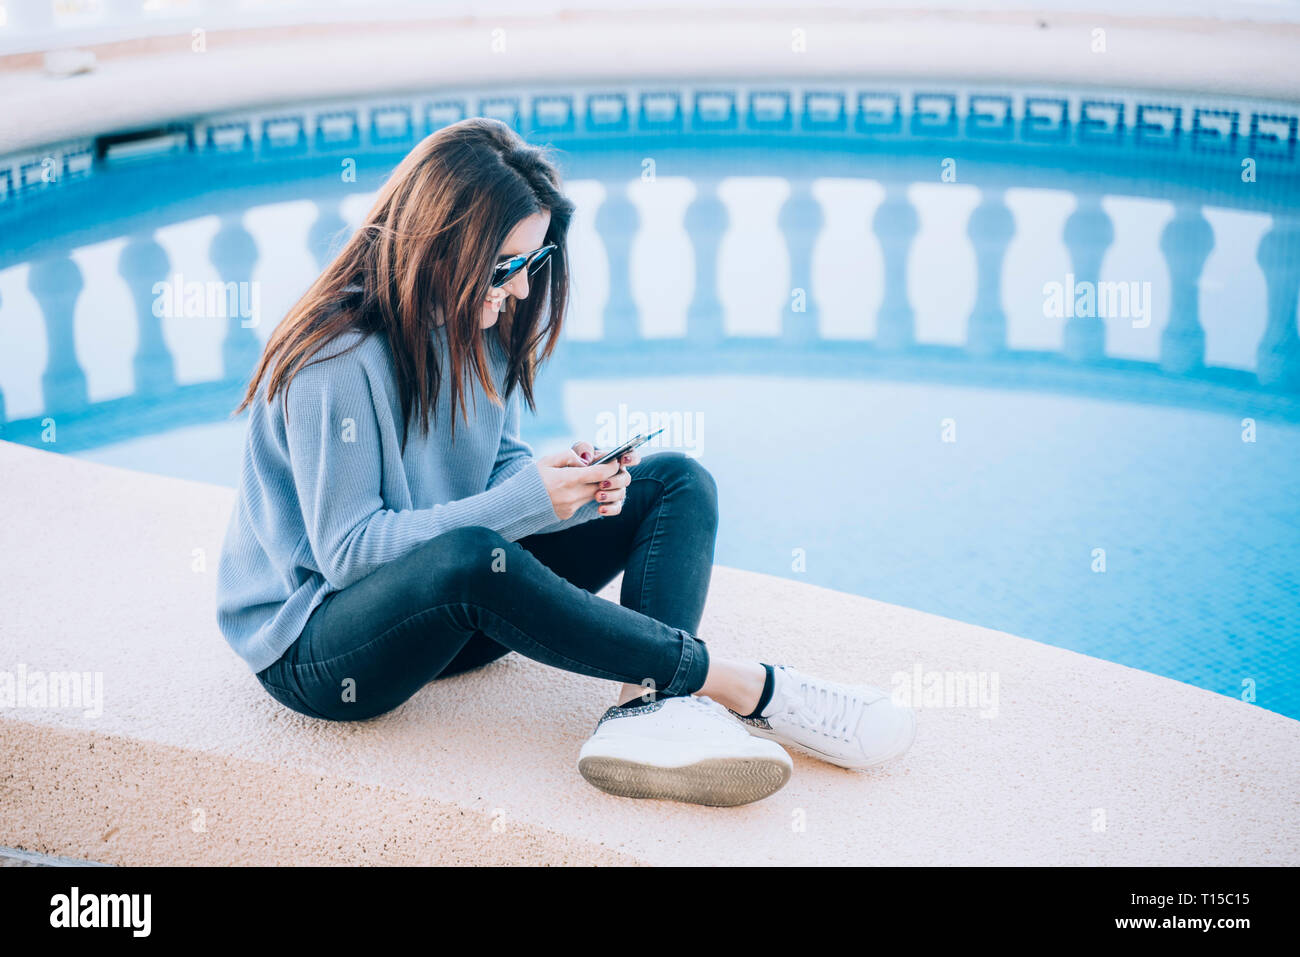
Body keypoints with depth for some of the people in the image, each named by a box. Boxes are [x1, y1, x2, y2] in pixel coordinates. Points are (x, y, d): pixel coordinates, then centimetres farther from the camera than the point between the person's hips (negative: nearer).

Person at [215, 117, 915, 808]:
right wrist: (525, 501, -28)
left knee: (678, 481, -5)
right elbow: (347, 550, -23)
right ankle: (746, 687, -29)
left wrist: (573, 486, -17)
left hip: (453, 613, 8)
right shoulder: (337, 361, -23)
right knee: (469, 561, -43)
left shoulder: (481, 326, 1)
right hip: (313, 648, -8)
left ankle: (647, 702, -33)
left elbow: (501, 468, 7)